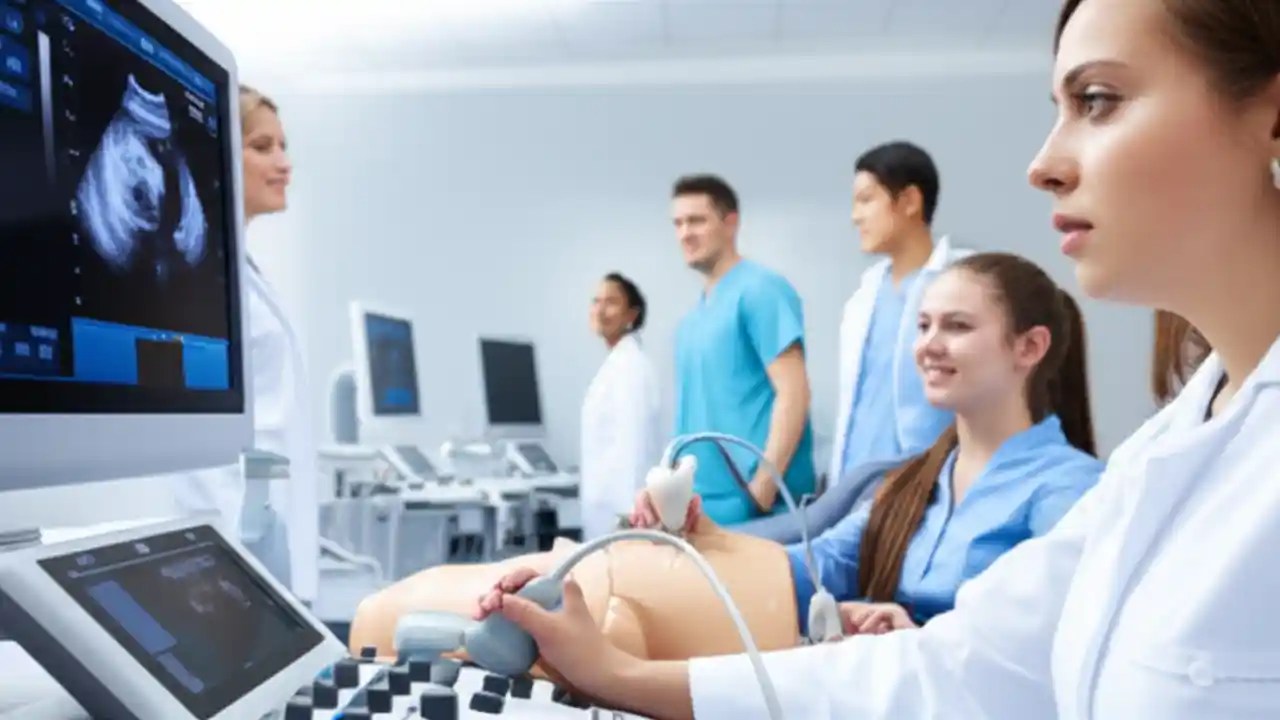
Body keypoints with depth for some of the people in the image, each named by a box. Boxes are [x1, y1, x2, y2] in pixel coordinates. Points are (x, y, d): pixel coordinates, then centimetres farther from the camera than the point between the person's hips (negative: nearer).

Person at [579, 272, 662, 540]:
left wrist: (626, 513, -22)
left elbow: (632, 444, -20)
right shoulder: (615, 363, 14)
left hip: (621, 507, -9)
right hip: (609, 504, 9)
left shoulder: (630, 364, -14)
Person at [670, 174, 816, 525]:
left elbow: (793, 393, -16)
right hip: (702, 501, 8)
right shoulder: (694, 315, 14)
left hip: (746, 501, -8)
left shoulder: (760, 289, -9)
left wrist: (761, 490, -19)